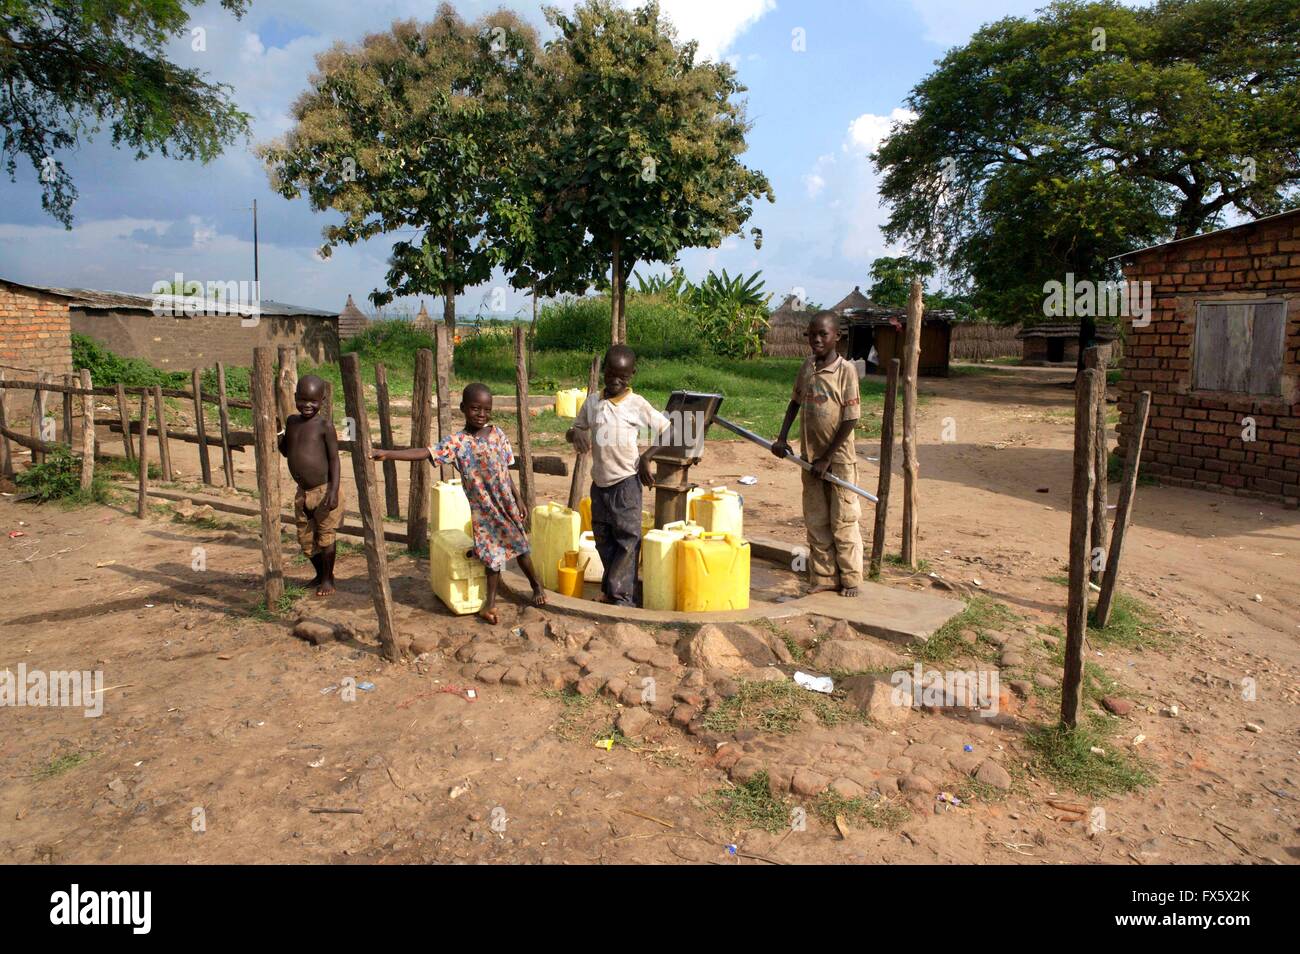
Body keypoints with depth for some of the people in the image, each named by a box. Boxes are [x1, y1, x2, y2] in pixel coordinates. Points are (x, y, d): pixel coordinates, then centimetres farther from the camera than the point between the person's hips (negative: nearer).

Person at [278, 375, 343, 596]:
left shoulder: (324, 425, -12)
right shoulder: (292, 421, 6)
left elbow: (334, 458, -12)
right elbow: (286, 451, 19)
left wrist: (334, 490, -18)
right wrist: (277, 434, 0)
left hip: (324, 491, -6)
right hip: (302, 493, 7)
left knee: (325, 537, 4)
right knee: (306, 539, 15)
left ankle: (328, 579, 20)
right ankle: (320, 574, 35)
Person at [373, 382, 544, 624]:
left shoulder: (498, 434, -1)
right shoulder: (456, 442, -11)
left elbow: (506, 471, 6)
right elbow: (425, 453, -21)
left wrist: (518, 499, 10)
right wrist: (387, 454, -32)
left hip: (506, 503, 2)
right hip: (482, 509, -2)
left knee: (519, 545, 13)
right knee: (493, 552, 4)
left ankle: (536, 584, 34)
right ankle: (491, 601, 21)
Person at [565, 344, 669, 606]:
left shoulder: (638, 405, -7)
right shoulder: (592, 402, 4)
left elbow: (667, 432, -1)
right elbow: (573, 431, 15)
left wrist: (646, 457, -10)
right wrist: (576, 433, -9)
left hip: (626, 482, -4)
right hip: (599, 482, 5)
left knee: (627, 538, -3)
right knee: (603, 538, 13)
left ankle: (622, 596, 2)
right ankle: (610, 587, 28)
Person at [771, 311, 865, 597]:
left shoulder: (846, 370, -12)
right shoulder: (806, 368, 4)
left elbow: (851, 419, -14)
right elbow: (795, 403, 17)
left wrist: (827, 458, -14)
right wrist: (782, 438, 6)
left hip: (839, 457, -5)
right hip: (810, 456, 5)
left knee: (843, 521, 3)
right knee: (815, 521, 10)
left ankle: (850, 579, 16)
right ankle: (824, 577, 21)